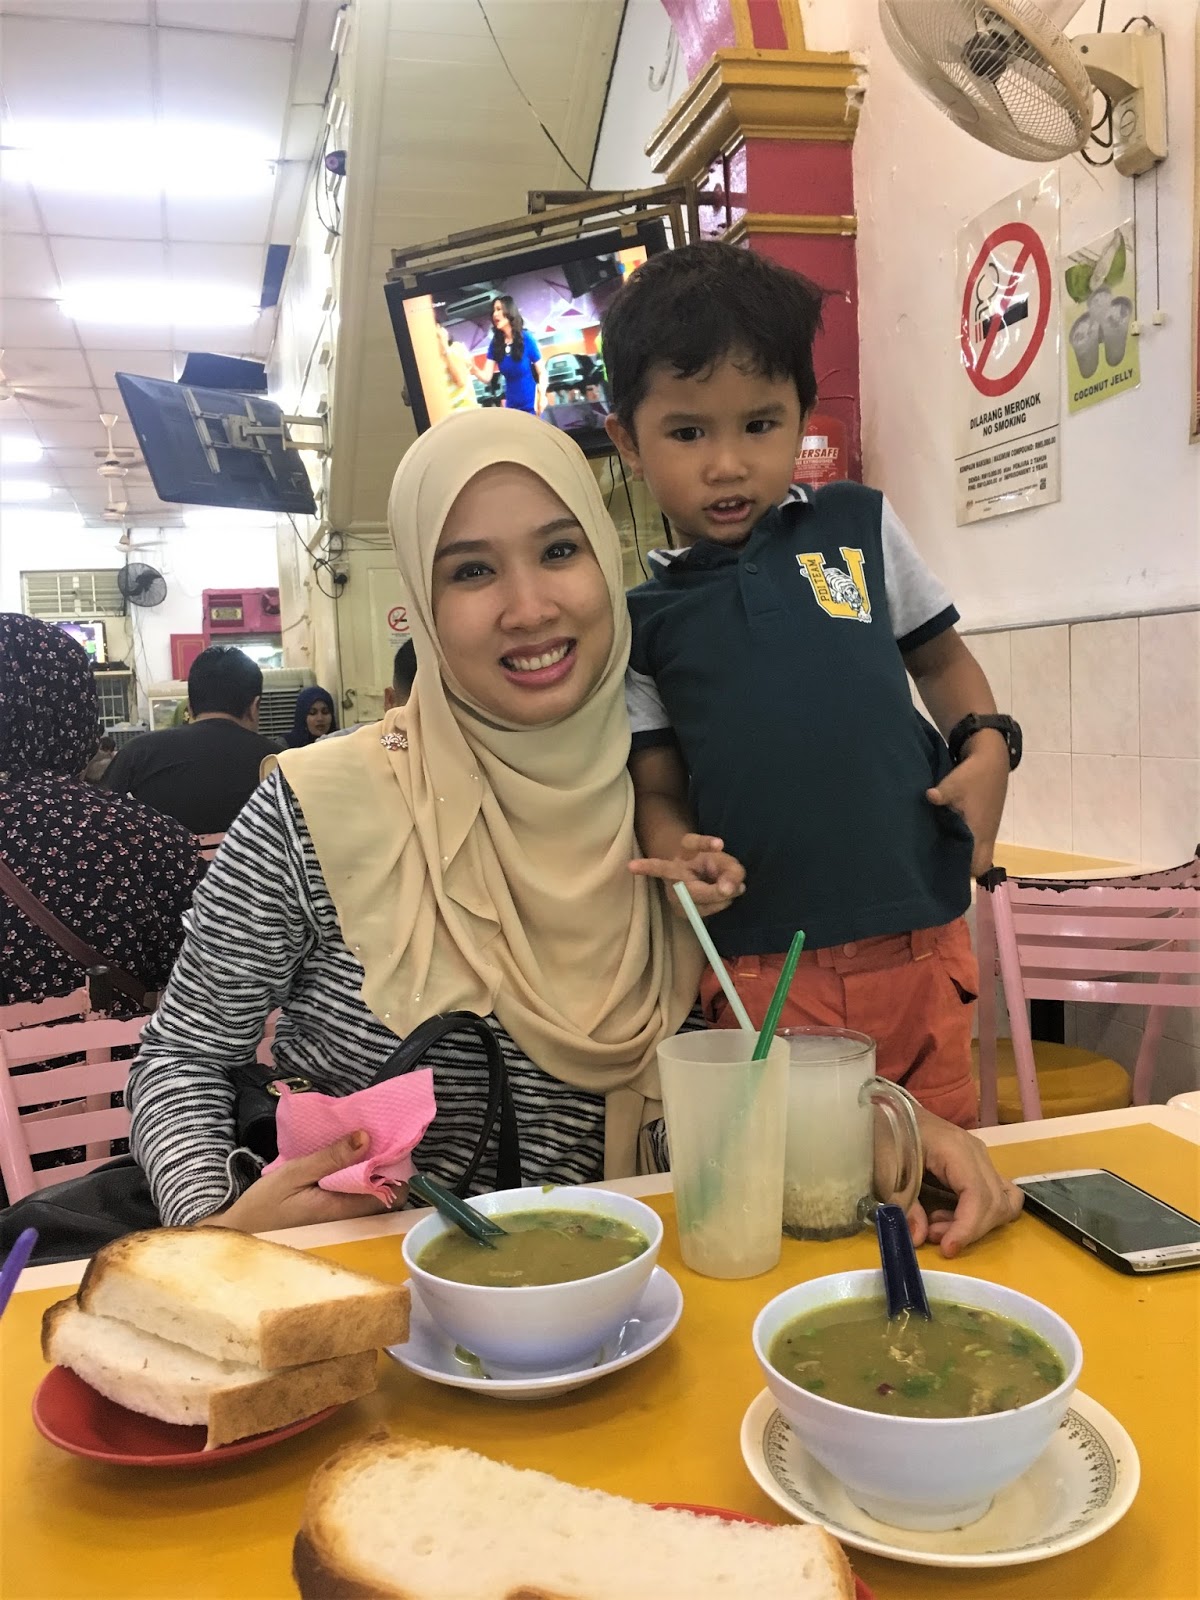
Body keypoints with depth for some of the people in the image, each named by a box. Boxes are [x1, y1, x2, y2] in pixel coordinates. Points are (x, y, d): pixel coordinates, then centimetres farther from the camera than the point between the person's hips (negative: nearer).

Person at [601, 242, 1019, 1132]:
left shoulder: (858, 527, 7)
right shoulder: (646, 618, 4)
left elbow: (939, 658, 18)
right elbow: (657, 786, 7)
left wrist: (987, 746, 0)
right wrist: (675, 851, -14)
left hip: (917, 943, 1)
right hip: (759, 966, -1)